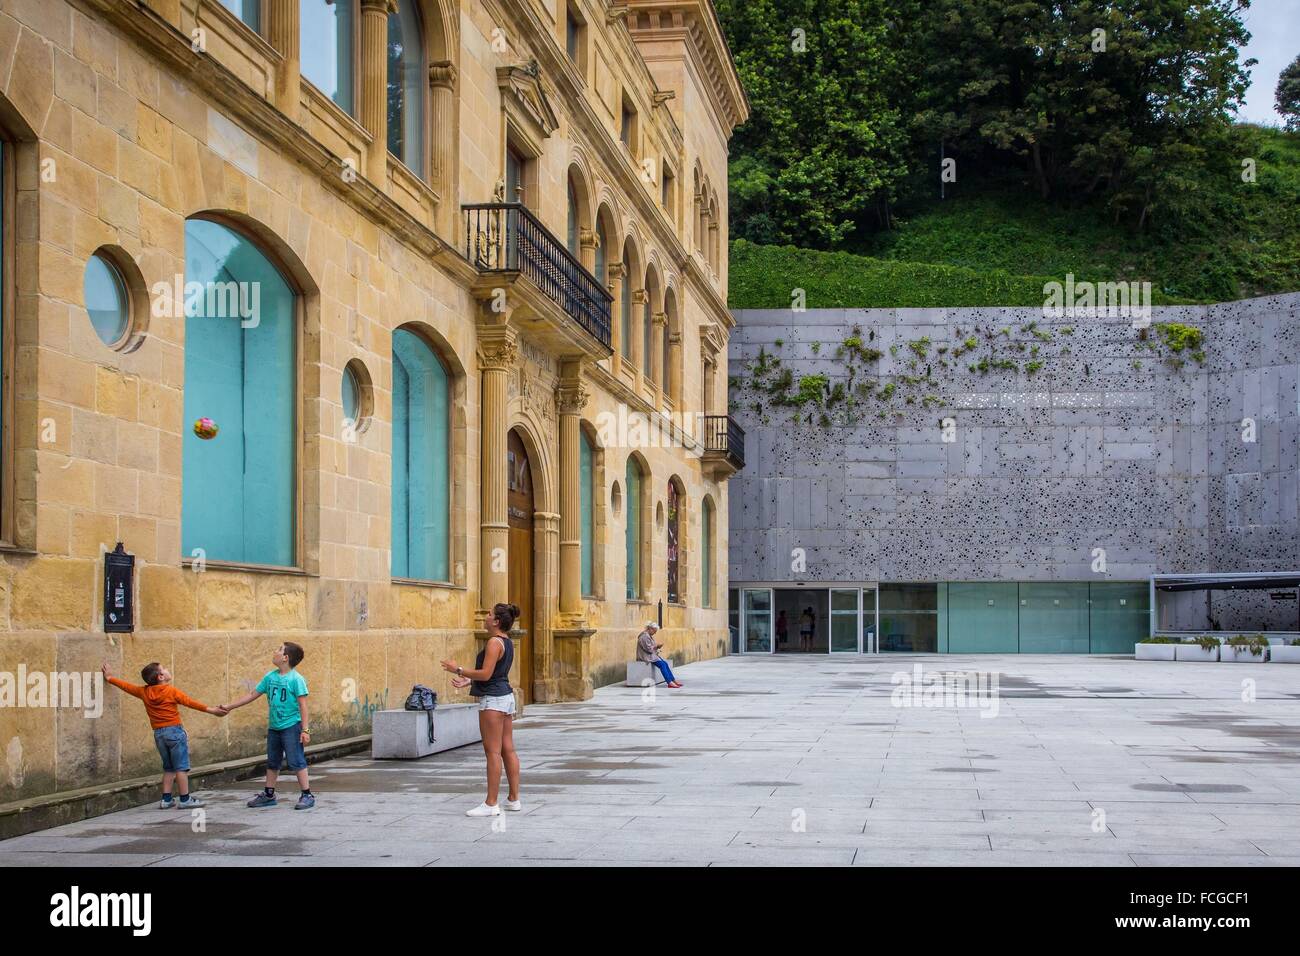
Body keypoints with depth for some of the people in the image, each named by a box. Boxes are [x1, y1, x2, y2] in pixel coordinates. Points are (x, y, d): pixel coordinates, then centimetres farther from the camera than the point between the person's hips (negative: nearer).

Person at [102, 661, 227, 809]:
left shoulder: (144, 692, 6)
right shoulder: (171, 691, -7)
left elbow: (126, 686, 17)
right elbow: (190, 702, -10)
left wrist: (109, 678, 31)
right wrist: (211, 710, -9)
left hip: (158, 733, 6)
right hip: (175, 730, -6)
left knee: (168, 768, 15)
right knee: (181, 767, -3)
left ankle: (166, 800, 11)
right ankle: (185, 799, -6)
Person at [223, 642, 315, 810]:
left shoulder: (296, 679, -12)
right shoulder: (270, 676, 6)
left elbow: (303, 705, -13)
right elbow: (253, 695, 14)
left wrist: (305, 730, -17)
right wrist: (230, 707, 14)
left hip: (291, 726, -7)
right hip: (274, 727, 7)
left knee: (296, 761, -5)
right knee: (272, 763, 16)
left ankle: (307, 795, 1)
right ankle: (268, 795, 27)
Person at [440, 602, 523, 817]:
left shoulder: (494, 642, -16)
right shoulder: (507, 642, 14)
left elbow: (486, 674, -21)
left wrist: (459, 670, -11)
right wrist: (468, 681, 15)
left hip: (492, 700, -10)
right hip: (506, 696, 10)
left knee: (493, 752, -8)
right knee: (508, 750, 11)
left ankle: (491, 804, -7)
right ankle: (514, 799, 14)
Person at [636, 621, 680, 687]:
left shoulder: (649, 636, 16)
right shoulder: (645, 636, -16)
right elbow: (648, 648, -20)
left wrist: (657, 646, 3)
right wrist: (657, 646, -8)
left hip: (652, 655, 10)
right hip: (646, 656, -10)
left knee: (665, 663, -6)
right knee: (662, 664, -23)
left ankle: (673, 680, -7)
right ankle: (670, 682, -25)